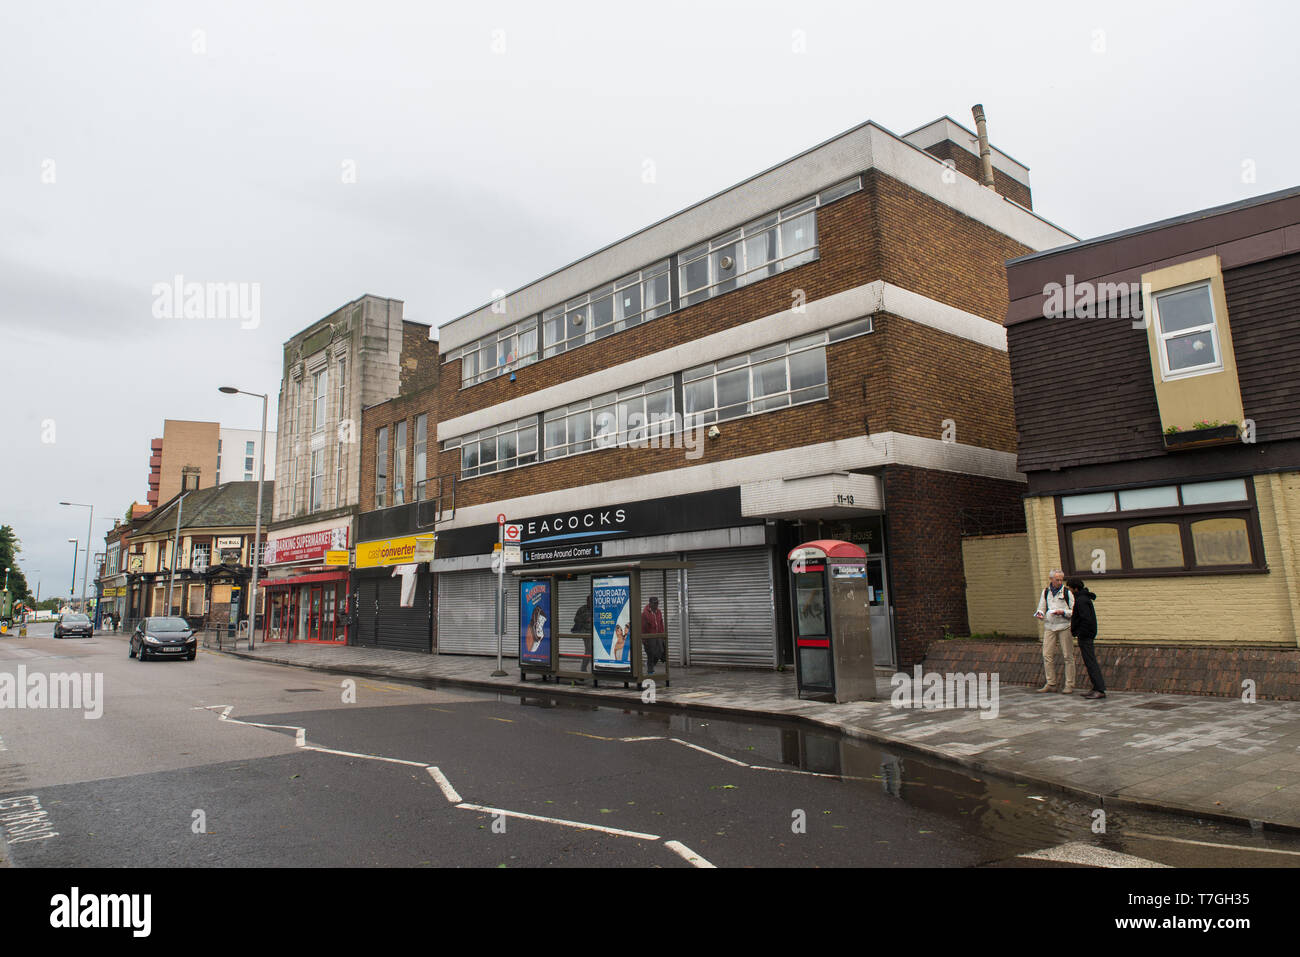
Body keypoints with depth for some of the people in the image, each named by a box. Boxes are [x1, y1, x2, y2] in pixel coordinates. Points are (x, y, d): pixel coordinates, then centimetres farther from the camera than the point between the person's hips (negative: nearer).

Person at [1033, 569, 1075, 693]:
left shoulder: (1067, 592, 0)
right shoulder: (1045, 592, 11)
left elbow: (1074, 611, 0)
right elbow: (1041, 608, 15)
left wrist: (1063, 612, -16)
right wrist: (1039, 614, -6)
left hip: (1064, 626, -3)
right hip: (1049, 627, 3)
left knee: (1068, 656, -1)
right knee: (1047, 655, 1)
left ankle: (1069, 685, 6)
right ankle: (1051, 684, 11)